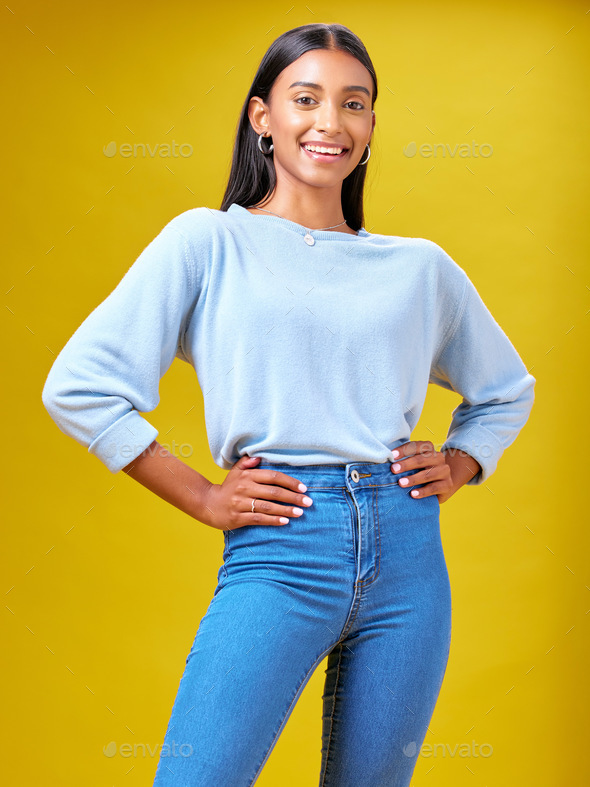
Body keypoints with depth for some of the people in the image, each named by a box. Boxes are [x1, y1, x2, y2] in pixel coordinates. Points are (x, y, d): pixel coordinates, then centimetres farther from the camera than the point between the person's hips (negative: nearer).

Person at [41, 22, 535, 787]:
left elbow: (507, 390, 27)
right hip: (279, 551, -3)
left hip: (407, 553, 4)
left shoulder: (420, 267, 12)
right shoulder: (209, 241, 2)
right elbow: (77, 386, -4)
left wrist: (456, 467, 10)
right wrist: (202, 498, -4)